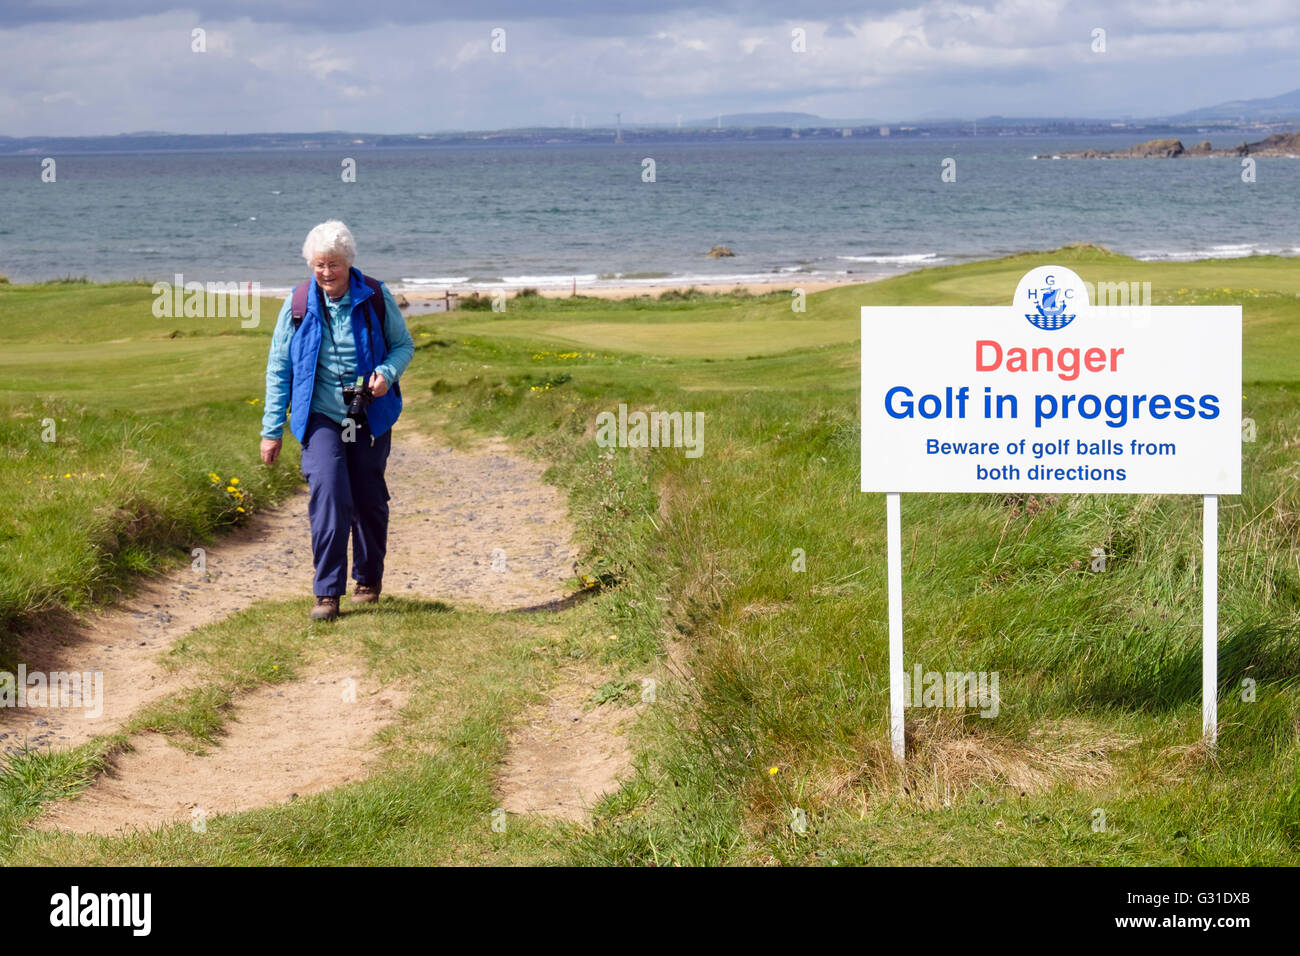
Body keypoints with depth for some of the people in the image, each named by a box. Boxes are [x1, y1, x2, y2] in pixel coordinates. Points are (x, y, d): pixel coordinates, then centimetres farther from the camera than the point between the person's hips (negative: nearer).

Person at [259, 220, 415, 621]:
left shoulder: (376, 298, -4)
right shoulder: (298, 305, -2)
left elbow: (403, 345, 8)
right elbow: (278, 368, 5)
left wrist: (386, 373, -16)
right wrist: (272, 429, 3)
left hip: (370, 418, 1)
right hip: (321, 418, -1)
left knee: (369, 501, 9)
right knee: (329, 497, -18)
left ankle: (369, 580, 31)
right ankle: (327, 593, -14)